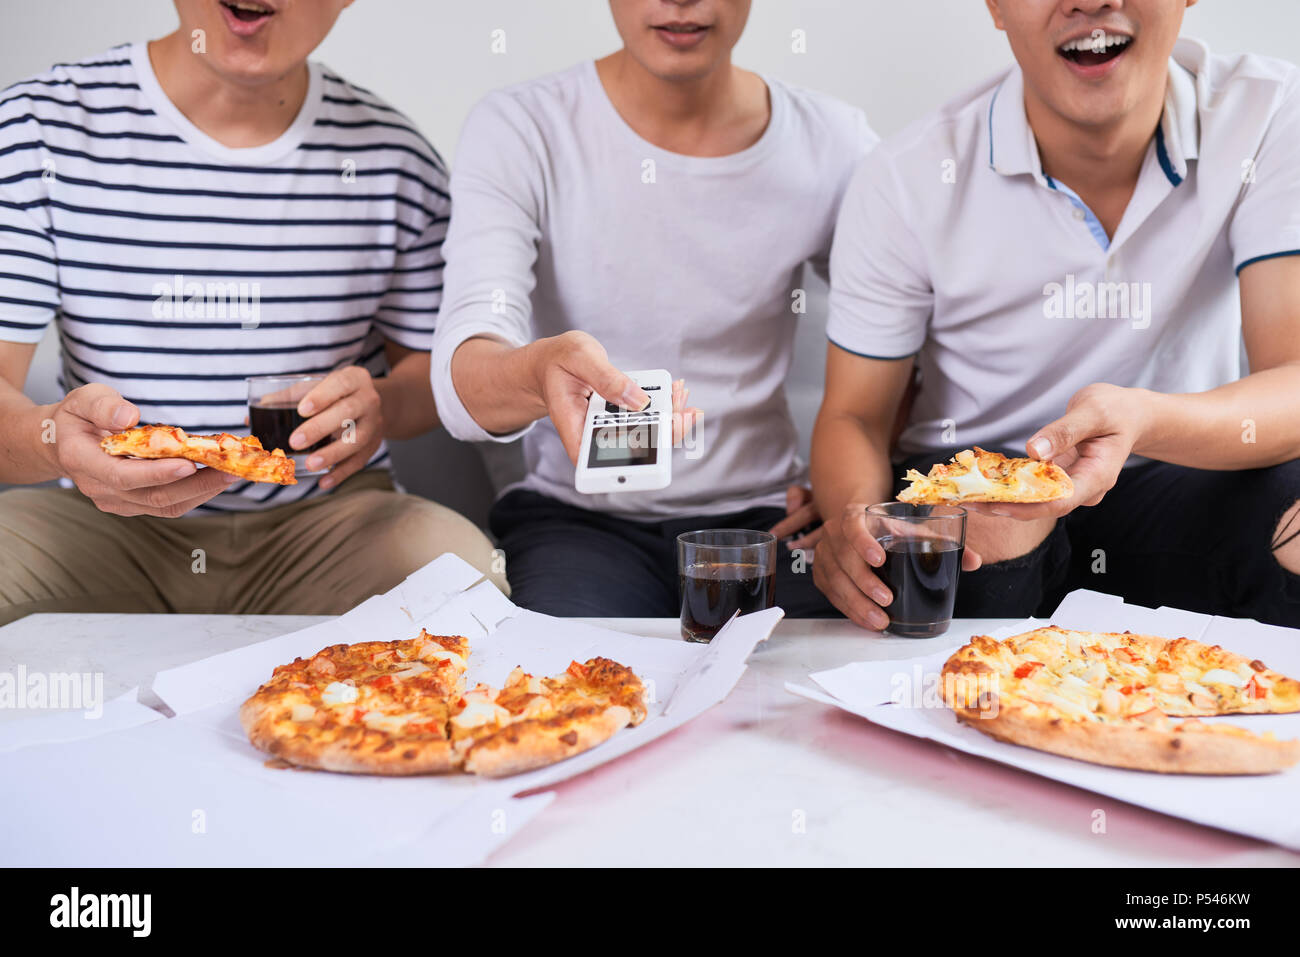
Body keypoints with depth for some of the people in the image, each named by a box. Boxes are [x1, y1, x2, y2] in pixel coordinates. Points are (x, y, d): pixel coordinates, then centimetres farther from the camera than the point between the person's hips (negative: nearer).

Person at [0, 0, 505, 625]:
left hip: (324, 519, 1)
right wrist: (54, 439, -34)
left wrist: (383, 406, -15)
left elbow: (433, 367, 11)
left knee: (464, 566, -30)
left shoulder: (395, 159, 2)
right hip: (107, 525, 0)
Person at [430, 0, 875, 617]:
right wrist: (537, 374, -44)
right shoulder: (516, 132, -6)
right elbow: (461, 377, -20)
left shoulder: (833, 145, 1)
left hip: (764, 518, 2)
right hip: (577, 516, -1)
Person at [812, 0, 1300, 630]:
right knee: (991, 518, -37)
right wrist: (854, 517, -32)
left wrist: (1145, 421, -44)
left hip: (1180, 481, 2)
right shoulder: (906, 180, -13)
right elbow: (852, 414, -7)